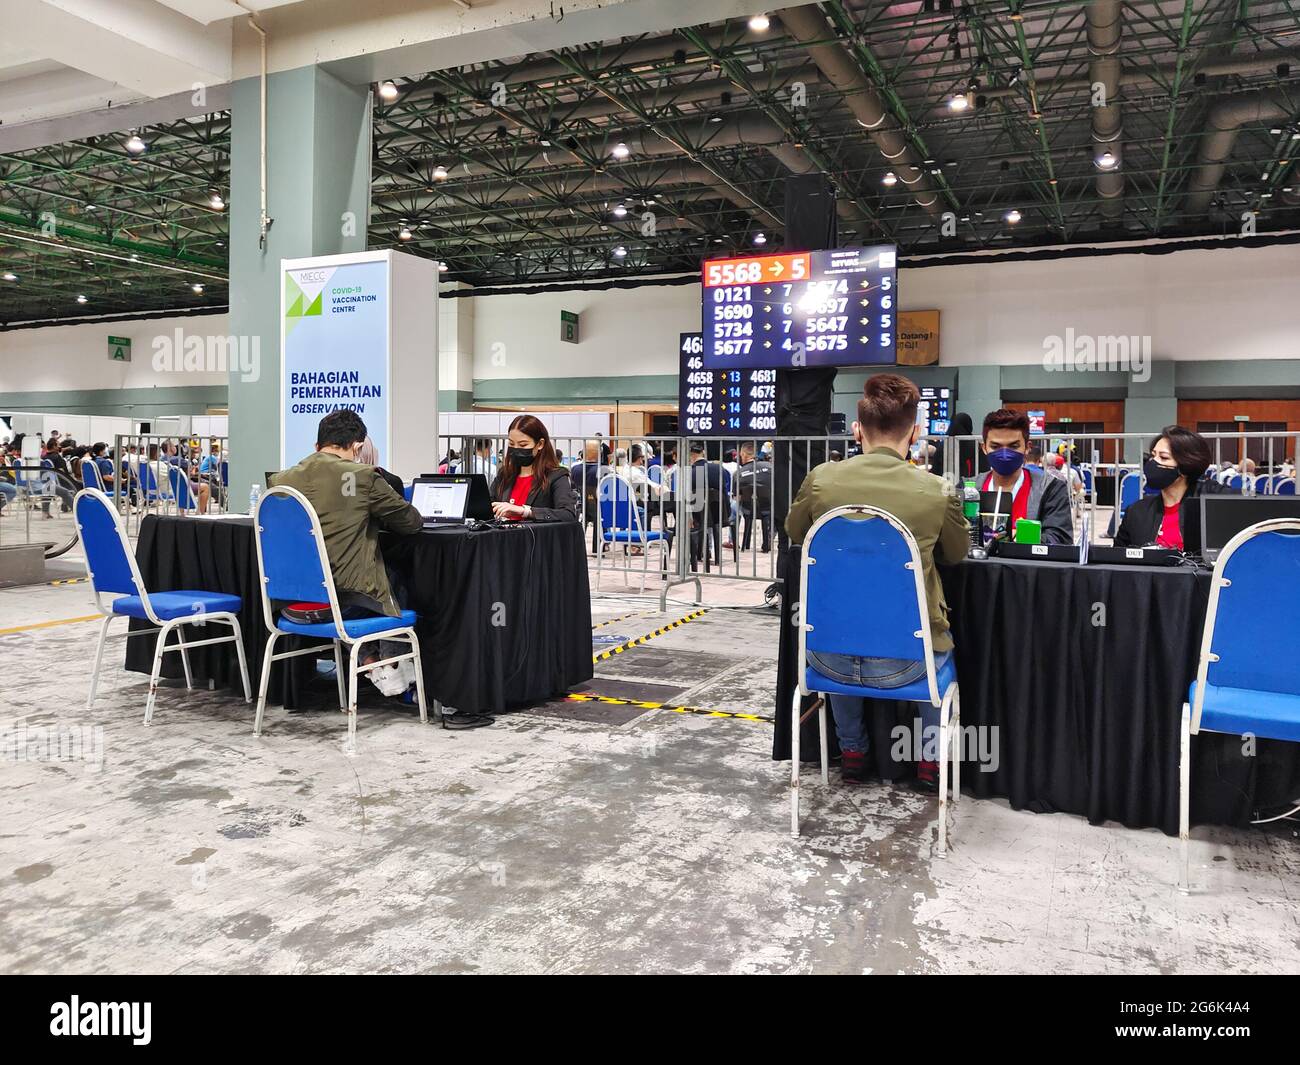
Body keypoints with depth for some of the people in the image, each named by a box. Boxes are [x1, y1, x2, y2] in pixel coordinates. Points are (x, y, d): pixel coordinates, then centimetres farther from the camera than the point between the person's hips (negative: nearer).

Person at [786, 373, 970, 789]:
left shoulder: (821, 479, -10)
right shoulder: (936, 492, -13)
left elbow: (794, 533, 13)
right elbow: (957, 553, 9)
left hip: (829, 657, 1)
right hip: (903, 663, -1)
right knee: (942, 647, 35)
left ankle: (852, 753, 45)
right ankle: (930, 759, 38)